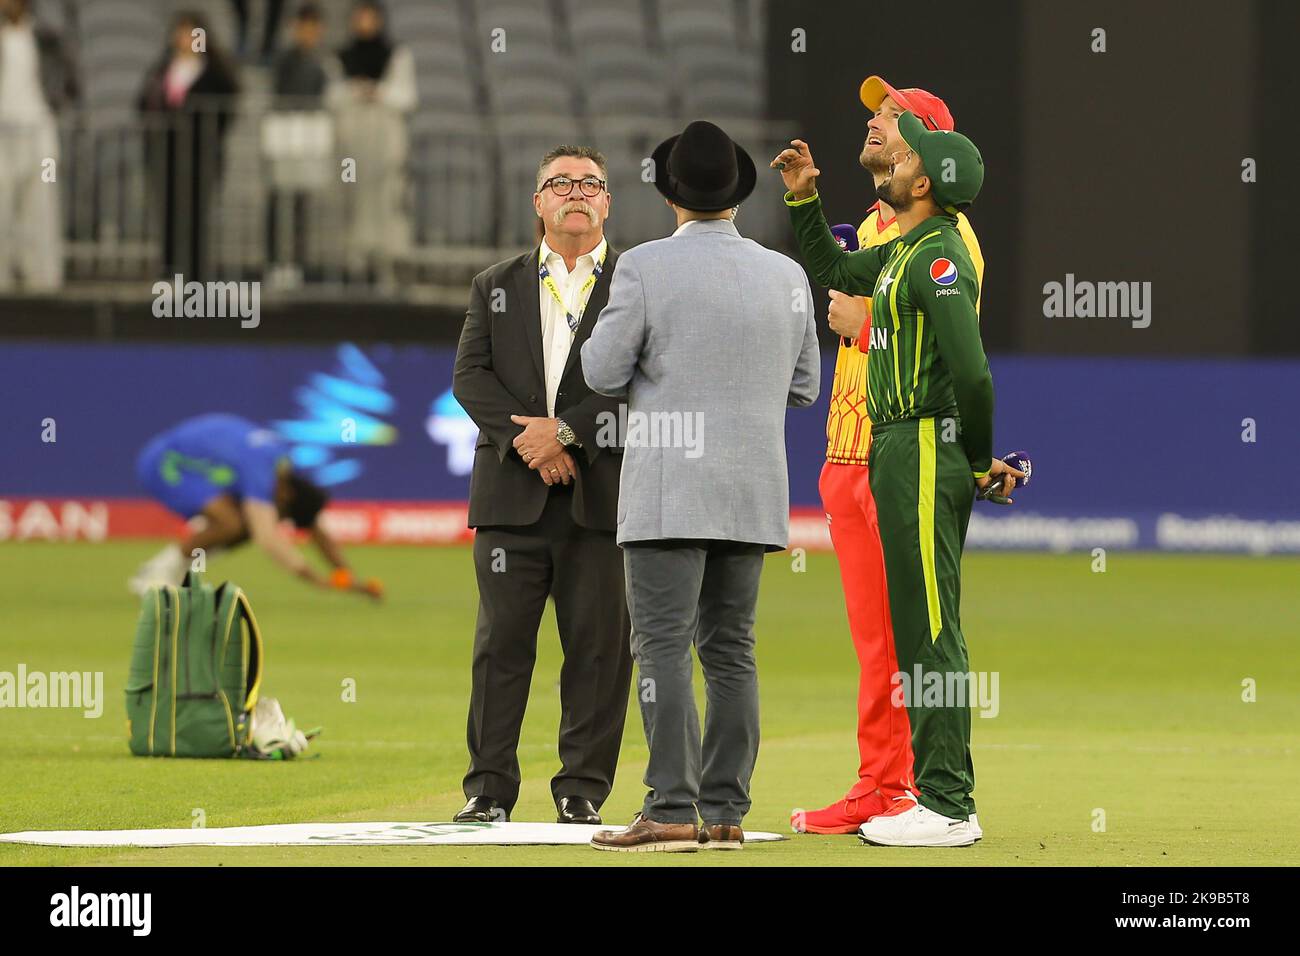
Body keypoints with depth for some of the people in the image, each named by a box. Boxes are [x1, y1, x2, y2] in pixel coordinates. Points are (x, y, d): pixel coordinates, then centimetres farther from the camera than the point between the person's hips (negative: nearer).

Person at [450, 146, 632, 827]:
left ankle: (583, 788, 4)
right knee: (501, 643, 0)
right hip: (512, 495, 2)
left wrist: (567, 431, -12)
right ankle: (490, 788, 4)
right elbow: (470, 377, 5)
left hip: (602, 495, -1)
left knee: (598, 645, -2)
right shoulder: (496, 286, 16)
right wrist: (523, 441, -11)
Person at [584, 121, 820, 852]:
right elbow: (803, 386, 13)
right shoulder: (786, 276, 5)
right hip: (753, 492, 5)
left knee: (664, 648, -6)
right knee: (730, 650, 9)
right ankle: (726, 812, 6)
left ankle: (672, 811, -13)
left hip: (670, 490, -5)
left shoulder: (645, 269, -9)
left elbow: (603, 373, -5)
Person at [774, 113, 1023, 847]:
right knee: (918, 629, 12)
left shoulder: (940, 256, -15)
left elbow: (971, 370, -23)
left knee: (932, 632, -10)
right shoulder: (903, 254, 16)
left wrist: (980, 462, -12)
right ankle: (941, 794, 17)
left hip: (927, 453, -10)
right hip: (898, 454, 10)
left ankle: (948, 808, -10)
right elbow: (833, 271, 35)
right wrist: (804, 199, 24)